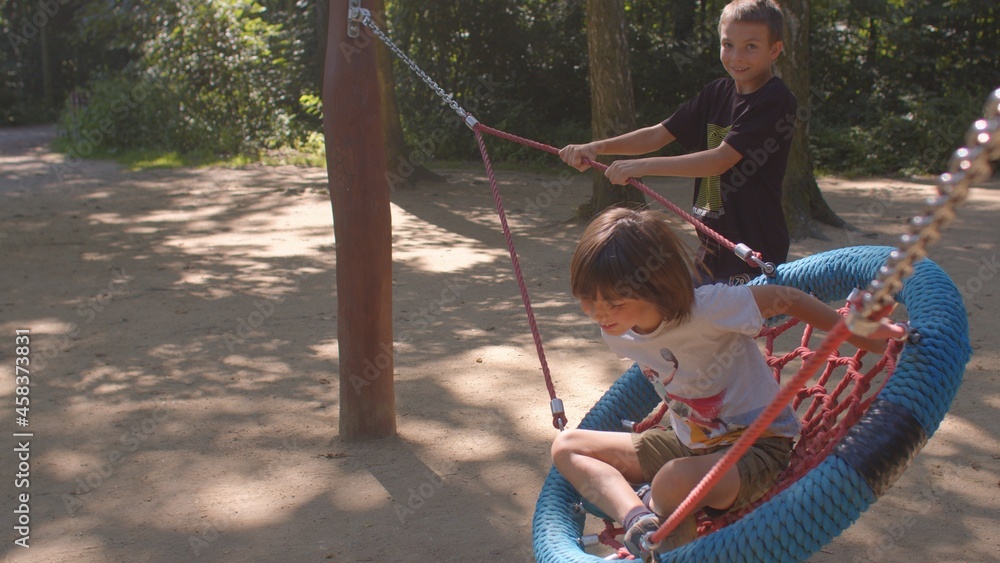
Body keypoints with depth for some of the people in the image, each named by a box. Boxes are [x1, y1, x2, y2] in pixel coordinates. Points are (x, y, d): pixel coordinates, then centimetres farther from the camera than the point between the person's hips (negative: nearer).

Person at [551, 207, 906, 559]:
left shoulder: (704, 308, -27)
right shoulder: (617, 334, -7)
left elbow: (786, 299, -15)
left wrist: (861, 337, -6)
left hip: (756, 444, -7)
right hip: (688, 443, 7)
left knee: (676, 480, -40)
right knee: (566, 447, -1)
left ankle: (662, 540, -7)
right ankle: (639, 521, -22)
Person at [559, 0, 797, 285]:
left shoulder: (776, 101, -15)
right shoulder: (718, 93, 8)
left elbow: (721, 159, -24)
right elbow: (659, 134, 4)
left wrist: (644, 166, -30)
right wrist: (598, 147, -9)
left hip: (757, 251, -7)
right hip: (714, 244, 7)